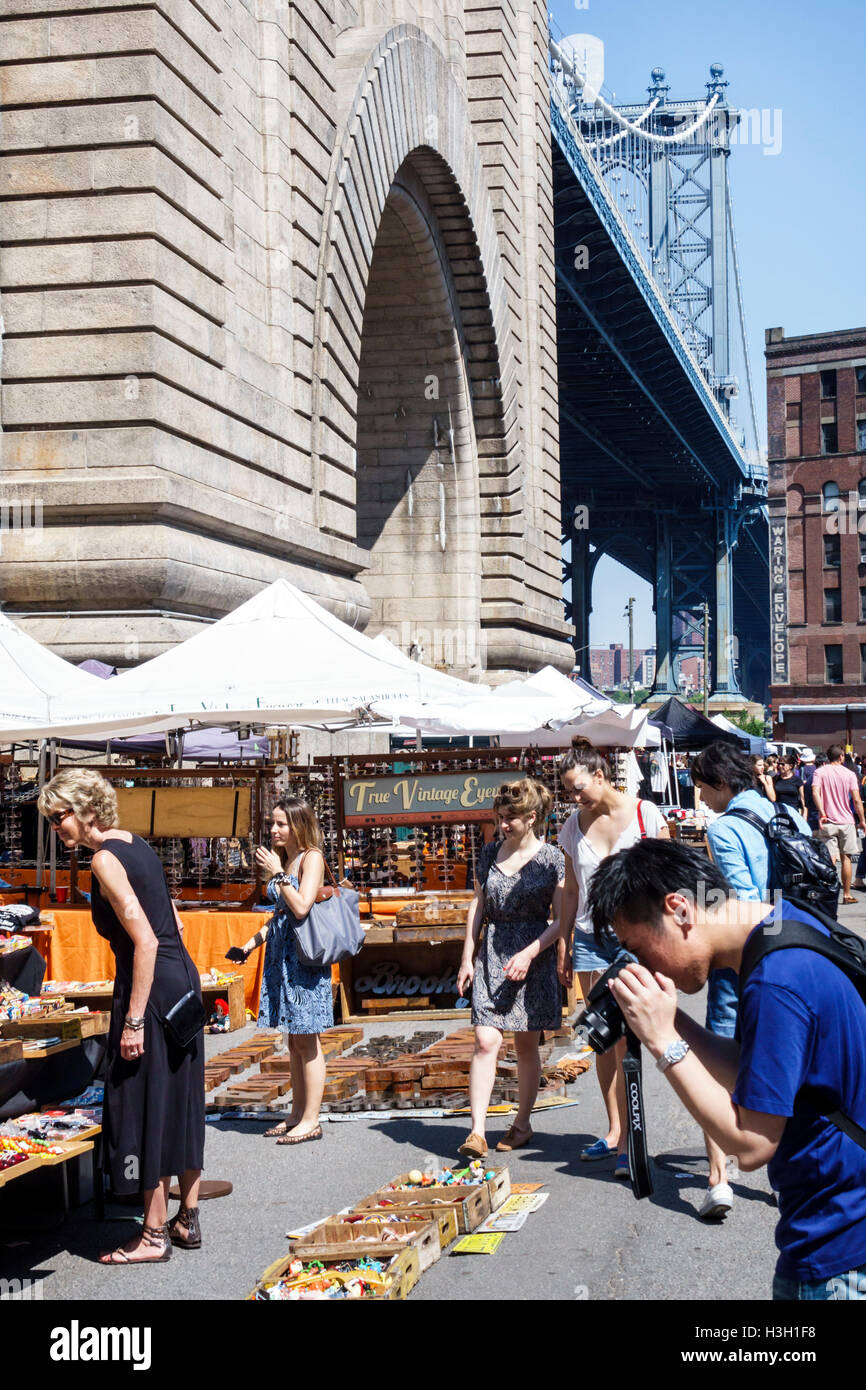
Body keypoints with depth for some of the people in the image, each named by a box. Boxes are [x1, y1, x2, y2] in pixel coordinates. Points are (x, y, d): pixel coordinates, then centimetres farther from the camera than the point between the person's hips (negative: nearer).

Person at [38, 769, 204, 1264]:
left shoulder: (105, 859, -15)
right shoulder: (136, 844, 12)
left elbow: (145, 941, -21)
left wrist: (134, 1020, -21)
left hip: (152, 985, -9)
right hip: (182, 977, 9)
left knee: (144, 1106, 1)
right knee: (180, 1103, 16)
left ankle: (155, 1236, 9)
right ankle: (188, 1220, 26)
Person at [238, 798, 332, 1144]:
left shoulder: (312, 857, -10)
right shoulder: (284, 859, 16)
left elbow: (301, 907, -21)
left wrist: (277, 873, -15)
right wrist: (251, 943, 15)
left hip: (304, 954, -9)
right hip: (281, 953, 9)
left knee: (306, 1040, -3)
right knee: (293, 1039, 13)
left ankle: (311, 1121, 2)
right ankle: (297, 1114, 21)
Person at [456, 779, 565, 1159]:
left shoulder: (551, 859, -4)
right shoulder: (490, 853, 7)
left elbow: (560, 918, -5)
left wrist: (528, 954, -15)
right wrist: (467, 958, 9)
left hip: (533, 955, -2)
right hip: (492, 955, 3)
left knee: (526, 1045, 7)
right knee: (486, 1041, -9)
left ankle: (522, 1124, 23)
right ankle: (477, 1131, -11)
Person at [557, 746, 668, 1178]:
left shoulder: (645, 815, -5)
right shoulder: (573, 826, 8)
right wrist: (564, 945, 13)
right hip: (590, 939, 5)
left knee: (625, 1040, -8)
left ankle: (627, 1142, -4)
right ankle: (614, 1130, 19)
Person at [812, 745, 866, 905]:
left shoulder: (820, 772, 0)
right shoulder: (849, 774, 0)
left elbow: (815, 792, -16)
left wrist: (822, 813, -17)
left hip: (827, 822, 0)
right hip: (846, 821, 0)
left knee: (831, 860, -2)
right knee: (846, 858, 11)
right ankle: (847, 894, 16)